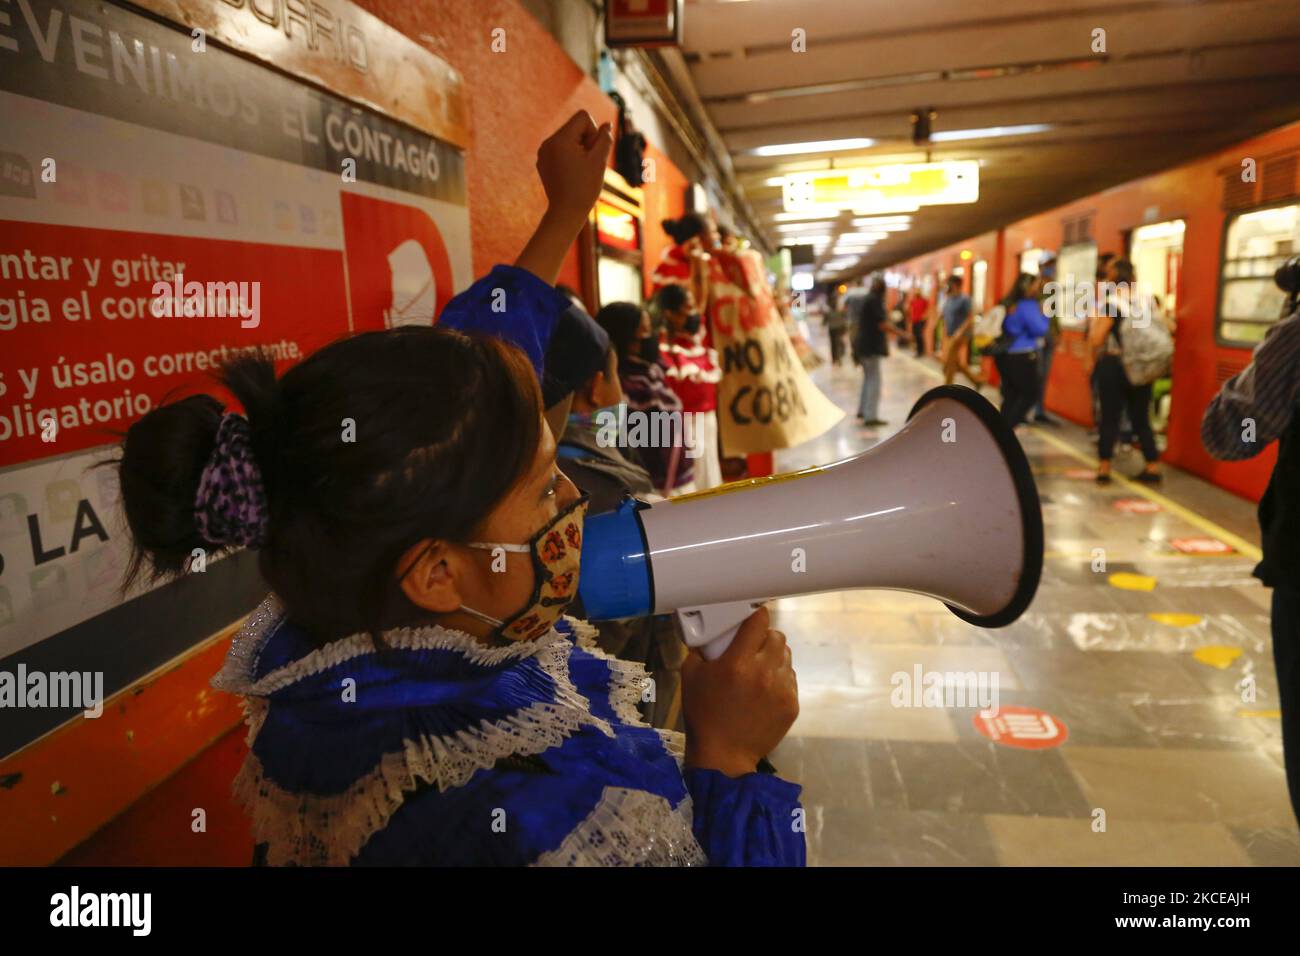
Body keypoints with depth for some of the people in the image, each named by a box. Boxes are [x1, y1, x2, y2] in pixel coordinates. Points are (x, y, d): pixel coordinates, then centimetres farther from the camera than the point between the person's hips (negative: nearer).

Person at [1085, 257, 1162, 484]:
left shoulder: (1111, 304, -10)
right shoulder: (1147, 303, 6)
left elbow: (1097, 338, -16)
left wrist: (1092, 360, -2)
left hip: (1113, 365, -5)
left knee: (1109, 418, 2)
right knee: (1141, 419, 12)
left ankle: (1104, 468, 4)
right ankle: (1153, 467, 14)